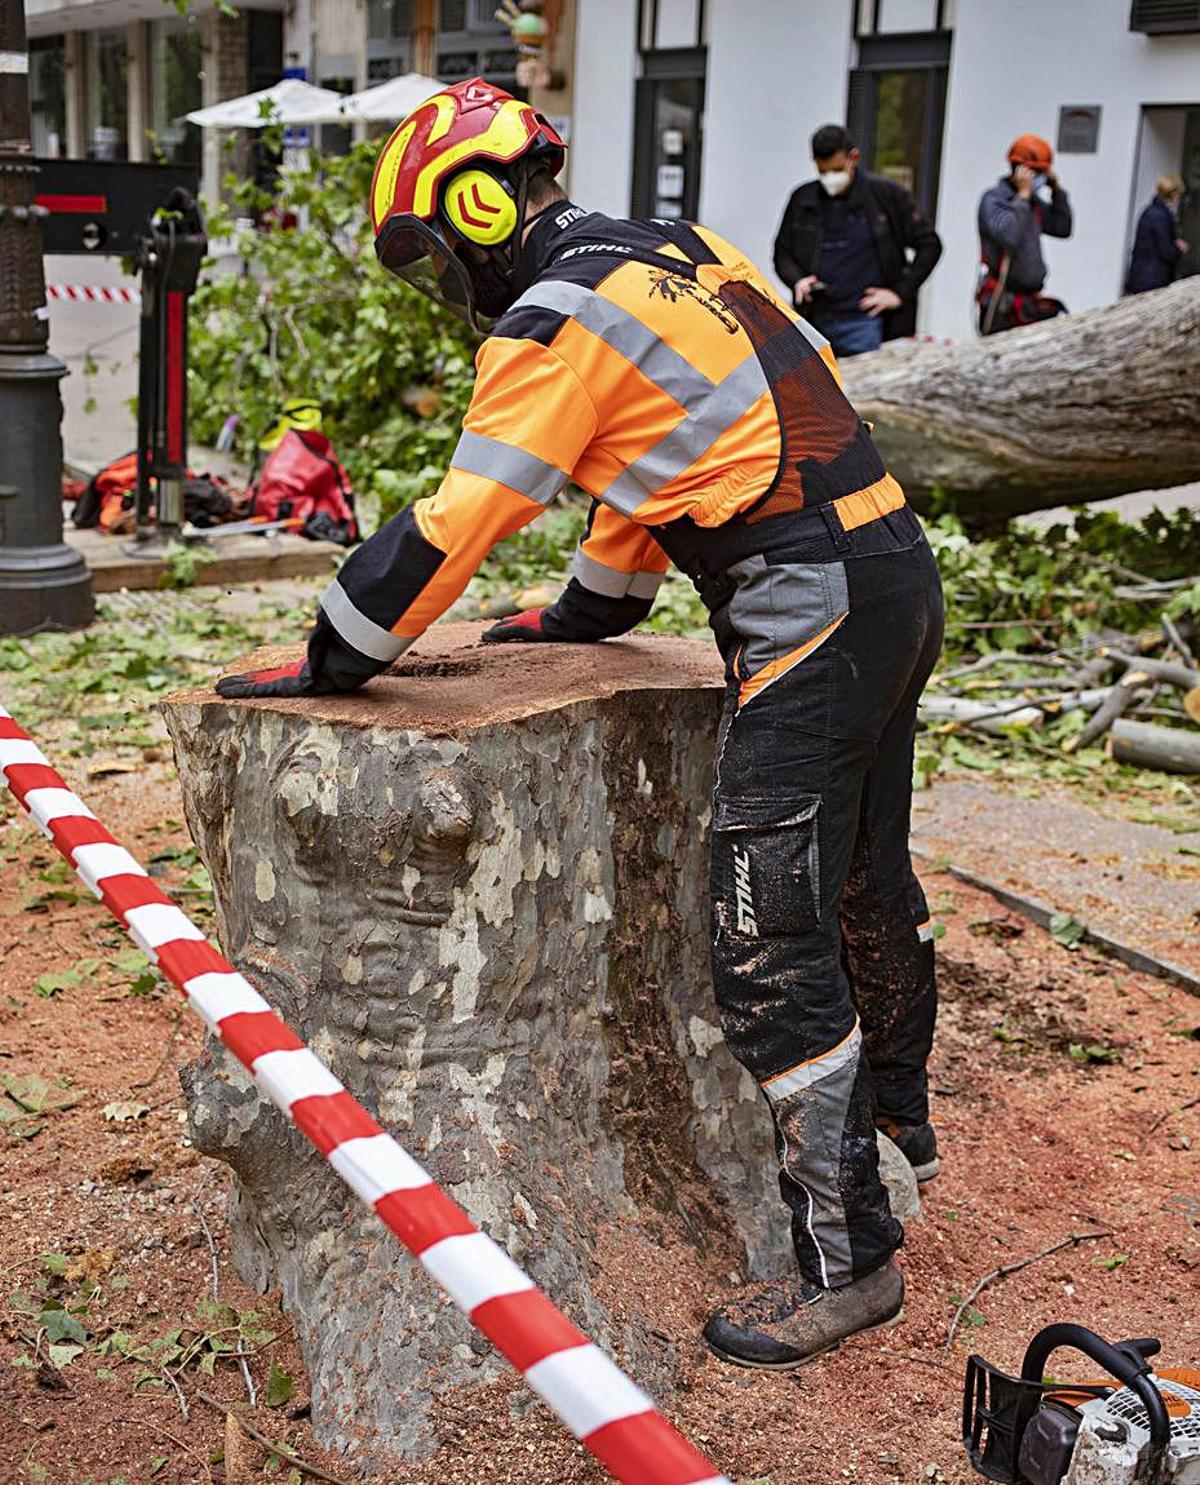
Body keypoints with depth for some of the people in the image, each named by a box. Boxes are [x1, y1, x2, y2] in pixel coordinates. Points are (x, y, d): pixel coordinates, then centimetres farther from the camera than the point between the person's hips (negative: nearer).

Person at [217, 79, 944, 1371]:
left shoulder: (554, 324, -13)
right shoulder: (676, 253, 15)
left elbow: (455, 525, -14)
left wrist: (324, 664, -3)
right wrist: (587, 608, 31)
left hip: (809, 619, -10)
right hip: (897, 573, 10)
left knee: (770, 958, -4)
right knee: (866, 884, 25)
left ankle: (849, 1259, 6)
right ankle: (896, 1121, 46)